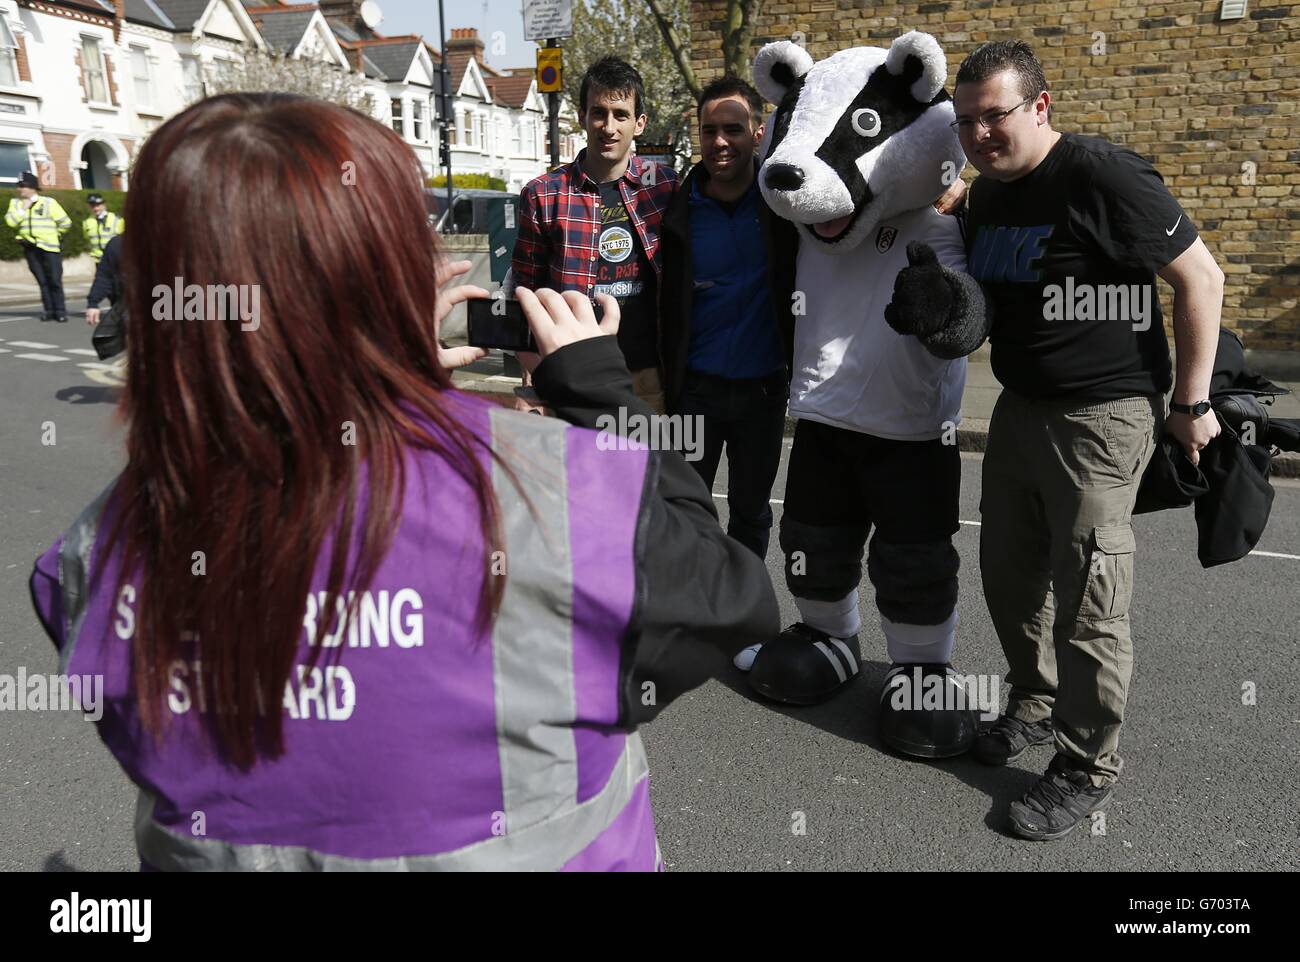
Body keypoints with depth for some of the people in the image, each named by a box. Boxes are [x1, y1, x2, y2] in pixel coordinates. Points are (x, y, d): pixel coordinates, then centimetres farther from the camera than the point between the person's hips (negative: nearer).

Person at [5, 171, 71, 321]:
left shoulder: (49, 203, -2)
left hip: (49, 247, -4)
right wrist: (23, 208, -6)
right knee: (42, 281, 6)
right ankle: (49, 310, 10)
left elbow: (65, 223, 1)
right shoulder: (15, 203, 9)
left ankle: (60, 311, -1)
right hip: (30, 248, 4)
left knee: (55, 280, -6)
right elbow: (11, 221, -5)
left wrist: (52, 234, 8)